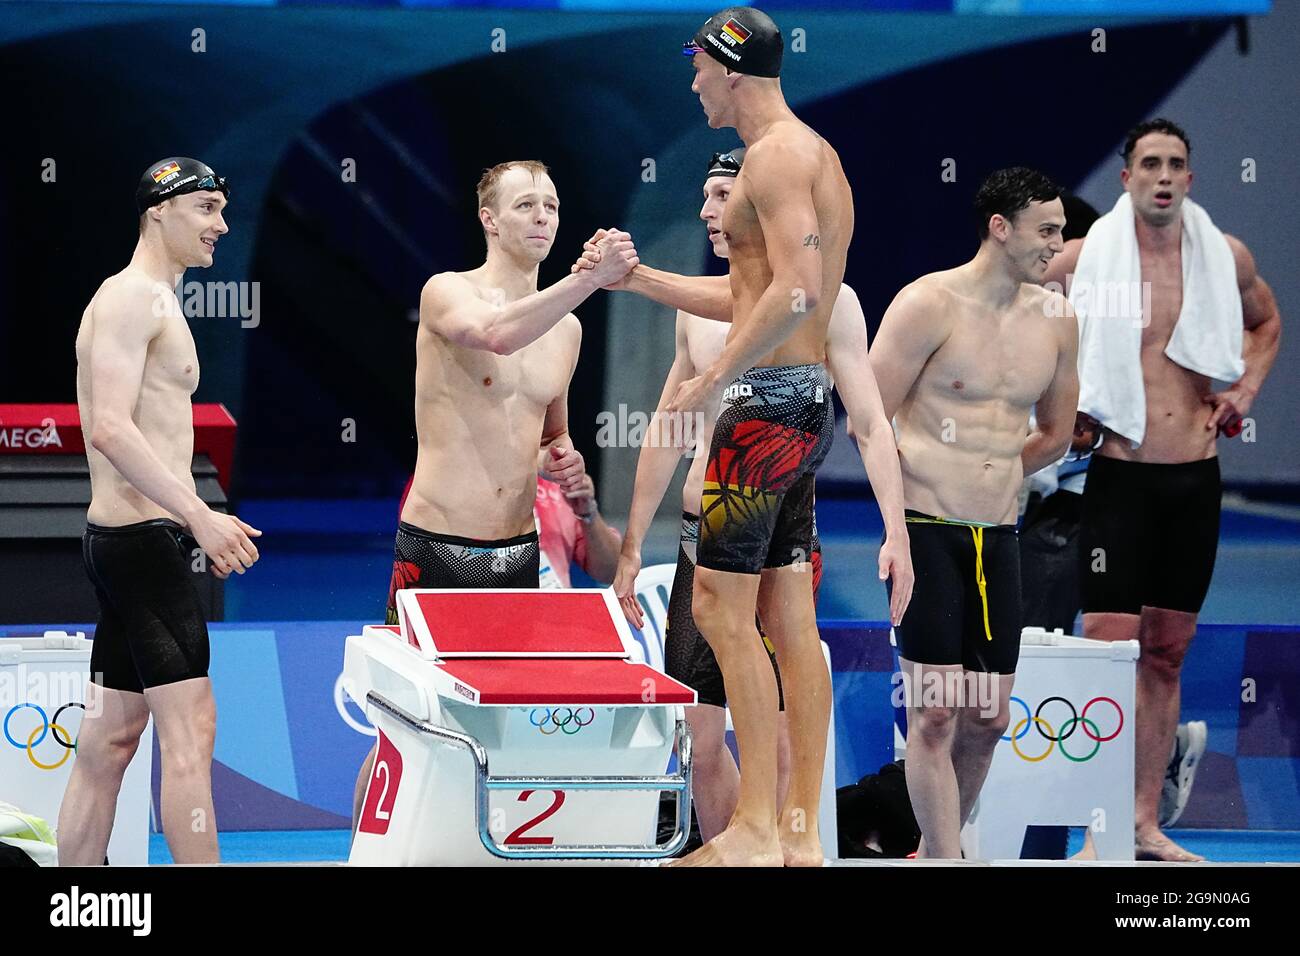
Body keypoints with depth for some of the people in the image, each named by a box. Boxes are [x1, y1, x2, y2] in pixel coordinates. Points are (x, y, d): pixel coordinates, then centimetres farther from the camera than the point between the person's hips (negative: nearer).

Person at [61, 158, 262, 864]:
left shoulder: (157, 303, 21)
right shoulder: (131, 297, -11)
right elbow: (111, 428, -22)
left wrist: (201, 527, 19)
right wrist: (201, 516, -24)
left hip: (125, 542, 10)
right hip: (143, 536, -10)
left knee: (108, 741, 9)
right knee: (190, 727, -13)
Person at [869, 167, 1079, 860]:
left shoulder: (1055, 320, 8)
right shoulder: (930, 304, -9)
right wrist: (919, 492, -7)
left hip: (998, 538, 6)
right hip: (925, 534, -6)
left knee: (989, 718, 8)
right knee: (935, 714, -8)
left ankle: (937, 847, 24)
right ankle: (945, 862, -6)